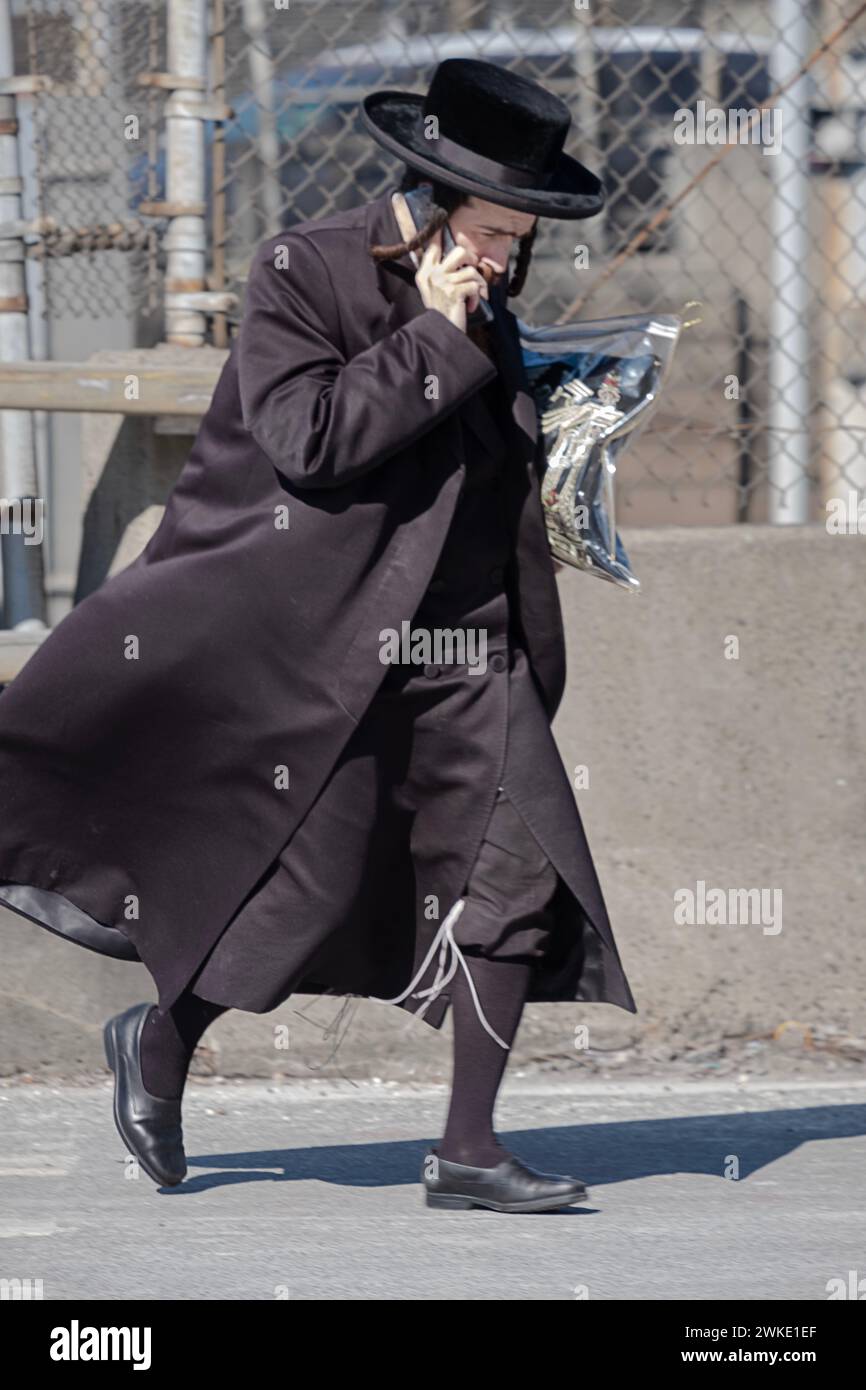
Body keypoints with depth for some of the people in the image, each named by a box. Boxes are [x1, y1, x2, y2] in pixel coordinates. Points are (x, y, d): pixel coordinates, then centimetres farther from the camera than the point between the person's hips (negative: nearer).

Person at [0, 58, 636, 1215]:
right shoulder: (302, 274, -7)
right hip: (322, 641, -6)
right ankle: (163, 1040, 22)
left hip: (462, 646, 6)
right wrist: (434, 339, -17)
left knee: (519, 874, -7)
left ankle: (468, 1150, -1)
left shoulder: (484, 313, 12)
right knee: (310, 882, -6)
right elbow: (309, 437, -20)